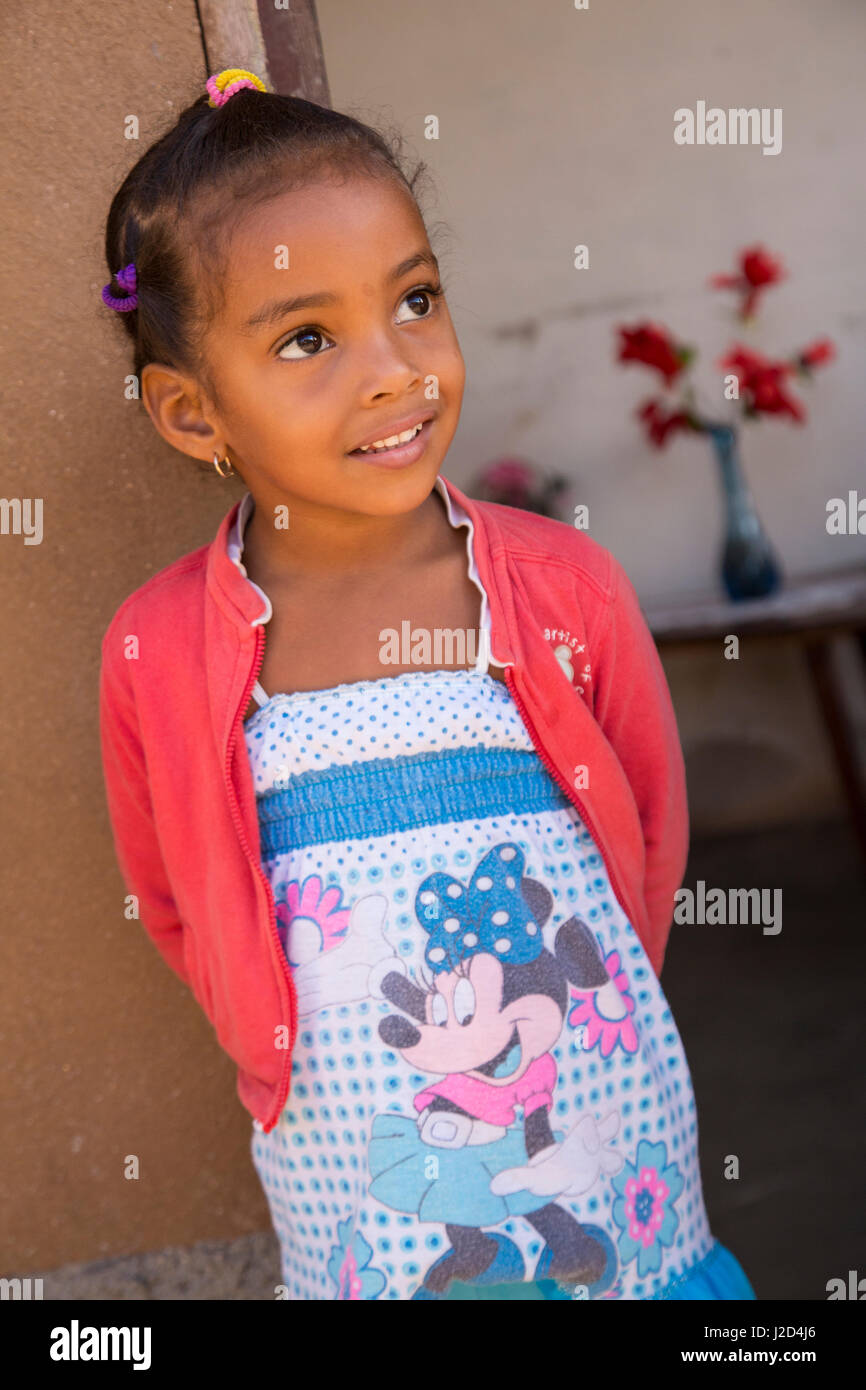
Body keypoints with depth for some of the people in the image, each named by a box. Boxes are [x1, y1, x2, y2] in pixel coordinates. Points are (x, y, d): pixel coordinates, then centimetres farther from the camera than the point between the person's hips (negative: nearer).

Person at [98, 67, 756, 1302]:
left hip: (611, 1133, 1)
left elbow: (653, 837, 4)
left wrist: (562, 1017, 8)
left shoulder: (563, 586, -11)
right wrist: (307, 1052, 2)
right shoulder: (156, 655, -12)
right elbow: (175, 906, 4)